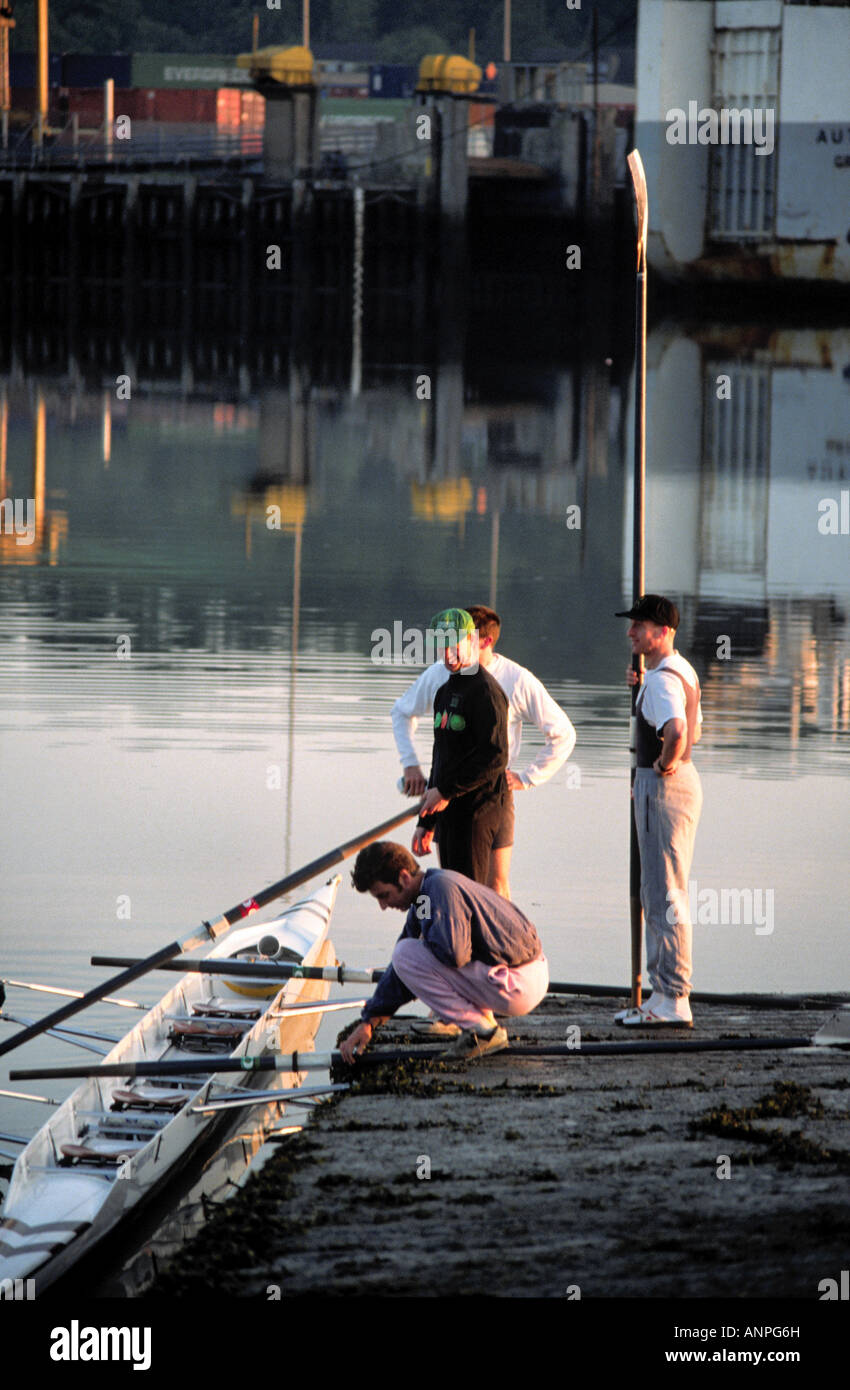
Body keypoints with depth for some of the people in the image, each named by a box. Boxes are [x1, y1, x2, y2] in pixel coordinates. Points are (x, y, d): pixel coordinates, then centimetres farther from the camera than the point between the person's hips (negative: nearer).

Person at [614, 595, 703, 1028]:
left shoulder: (663, 679, -19)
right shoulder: (683, 672, 14)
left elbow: (678, 733, -37)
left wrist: (664, 764, -18)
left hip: (662, 784, -11)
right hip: (682, 779, 11)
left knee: (665, 895, -10)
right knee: (656, 895, 17)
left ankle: (673, 1001, -11)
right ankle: (664, 993, 21)